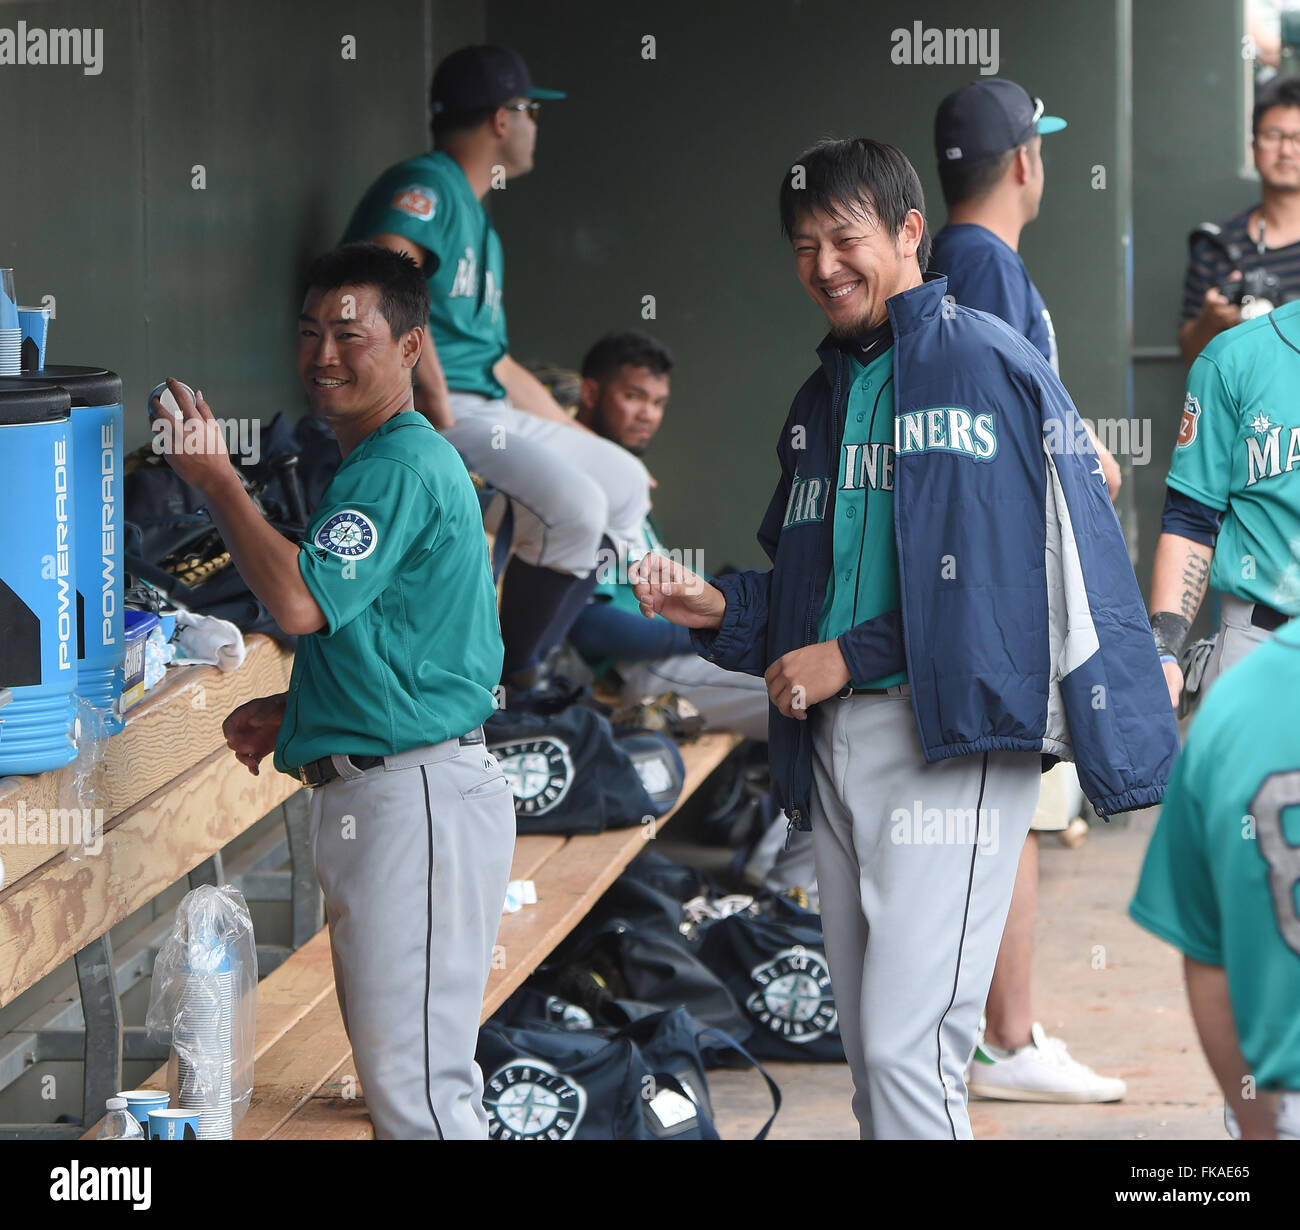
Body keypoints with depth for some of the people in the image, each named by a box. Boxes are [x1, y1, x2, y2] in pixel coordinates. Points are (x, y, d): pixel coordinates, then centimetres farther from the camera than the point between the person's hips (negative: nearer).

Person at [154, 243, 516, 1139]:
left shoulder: (400, 469, -14)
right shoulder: (382, 463, 20)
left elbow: (300, 599, -25)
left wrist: (214, 478, -15)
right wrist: (291, 711, 13)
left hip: (415, 795, -11)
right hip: (377, 795, 11)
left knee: (414, 1077, -11)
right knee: (402, 1069, 16)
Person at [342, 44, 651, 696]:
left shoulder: (480, 226, 26)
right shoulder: (425, 189, -7)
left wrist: (588, 443, 30)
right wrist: (435, 402, -29)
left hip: (486, 408, 11)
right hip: (424, 411, -11)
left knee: (625, 485, 11)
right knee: (574, 504, -25)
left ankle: (529, 671, 7)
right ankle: (509, 685, -12)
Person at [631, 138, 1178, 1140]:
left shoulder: (984, 365, -6)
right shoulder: (823, 399, 21)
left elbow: (1005, 577, -14)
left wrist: (853, 657, -13)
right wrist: (719, 610, 6)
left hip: (949, 736, -8)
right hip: (835, 744, 9)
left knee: (909, 1046, -15)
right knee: (871, 1048, 11)